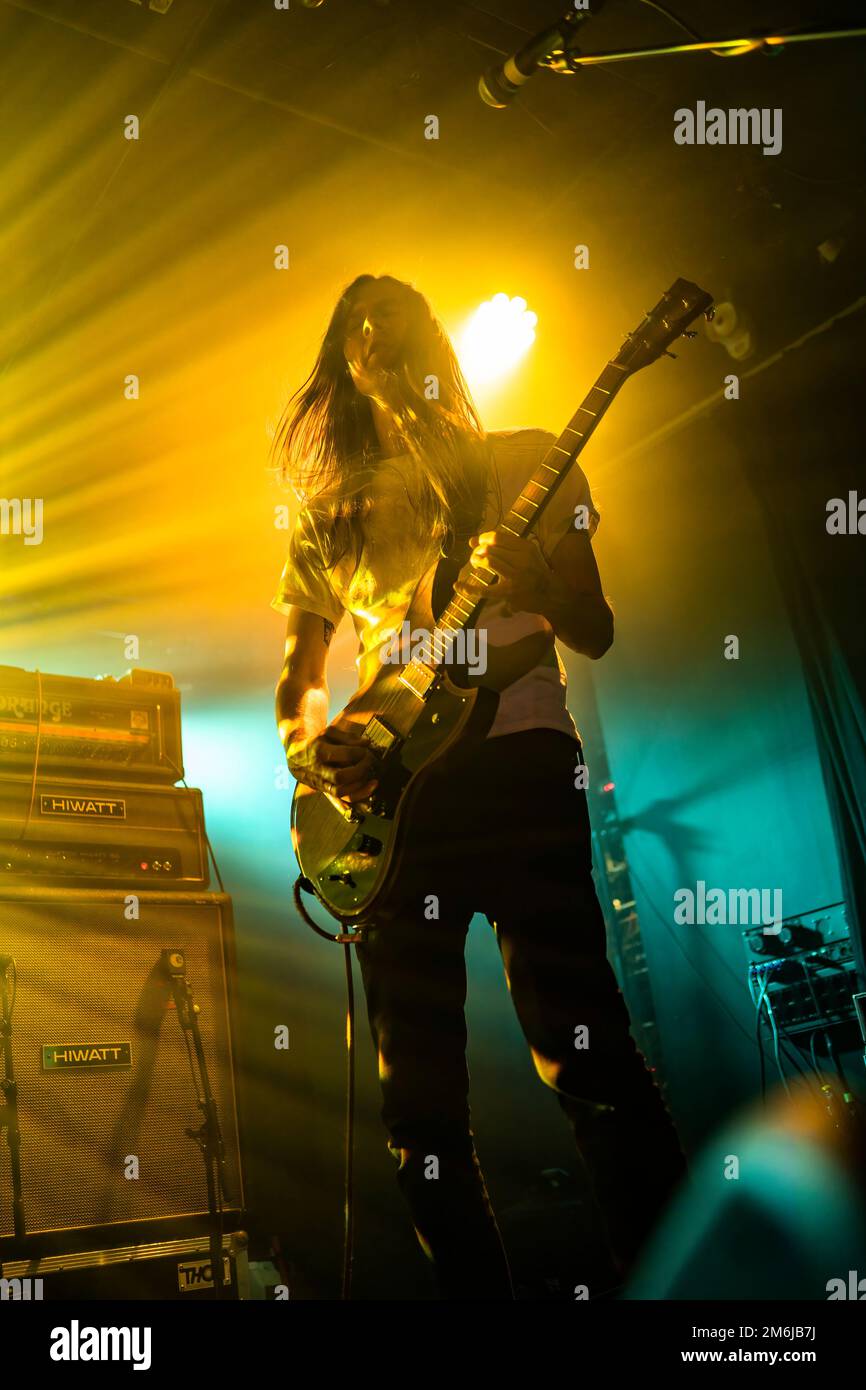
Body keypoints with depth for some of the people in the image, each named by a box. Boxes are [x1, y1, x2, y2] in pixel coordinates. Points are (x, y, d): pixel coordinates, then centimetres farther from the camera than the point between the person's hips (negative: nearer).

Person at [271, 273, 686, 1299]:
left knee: (578, 1049, -13)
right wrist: (311, 745, 1)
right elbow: (297, 673, 23)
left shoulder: (523, 465, 13)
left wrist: (532, 582, -15)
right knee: (418, 1102, 4)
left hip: (516, 760, -3)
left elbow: (597, 632, 7)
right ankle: (475, 1289, 18)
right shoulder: (328, 511, 20)